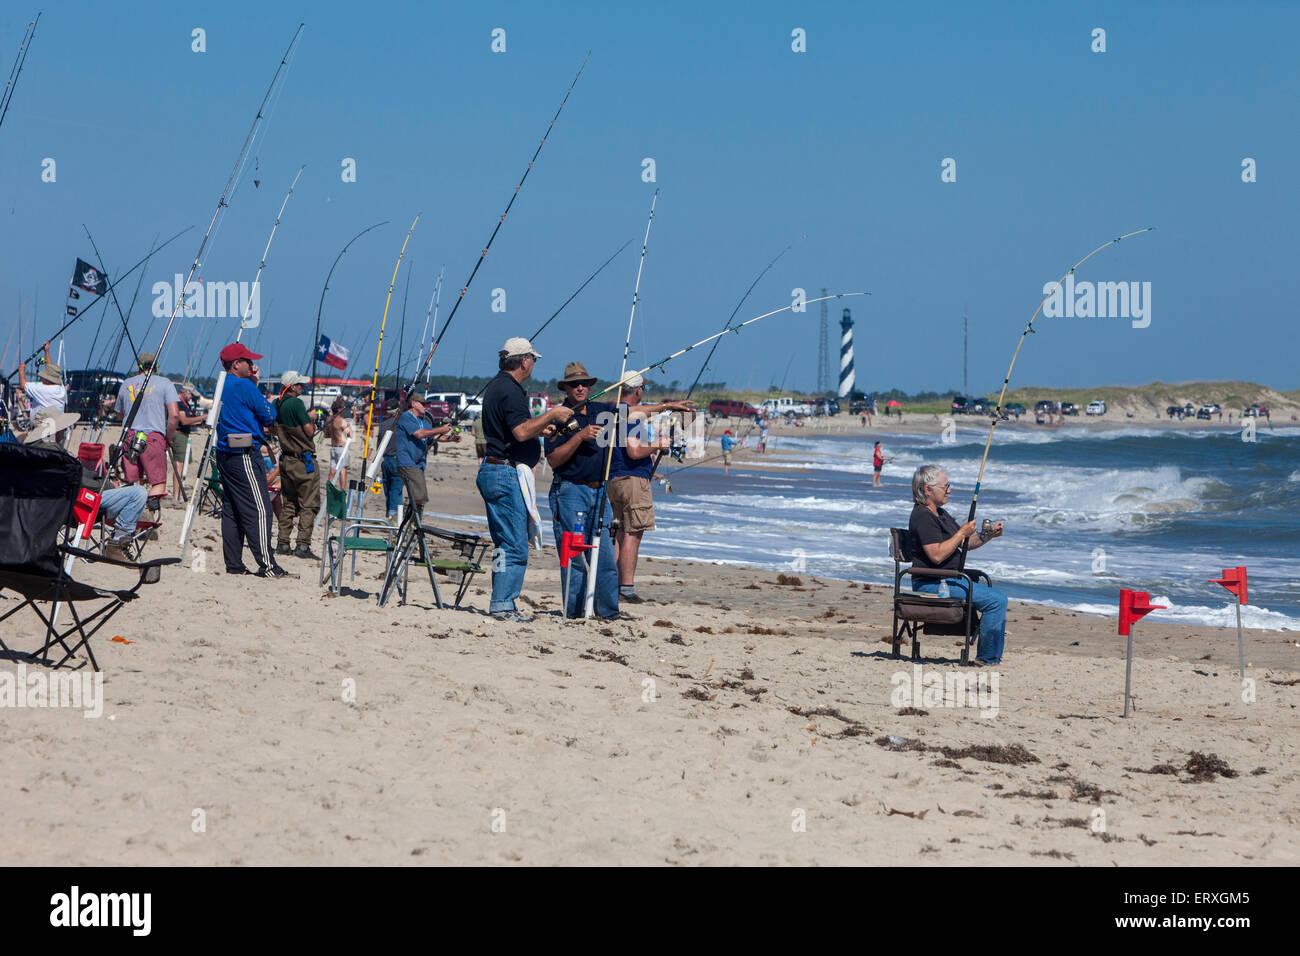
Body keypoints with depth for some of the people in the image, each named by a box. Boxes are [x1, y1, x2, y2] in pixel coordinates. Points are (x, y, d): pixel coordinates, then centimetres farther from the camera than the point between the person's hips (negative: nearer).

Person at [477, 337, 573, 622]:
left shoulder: (495, 387, 18)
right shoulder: (510, 390, -14)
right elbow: (521, 432, -24)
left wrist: (539, 429, 24)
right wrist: (551, 415, -14)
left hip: (491, 470, 11)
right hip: (507, 474, -11)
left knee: (506, 542, 14)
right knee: (515, 544, -7)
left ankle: (501, 604, 16)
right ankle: (503, 604, -7)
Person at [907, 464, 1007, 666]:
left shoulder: (940, 513, 17)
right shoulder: (922, 517, -16)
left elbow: (966, 543, 19)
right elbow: (937, 555, -25)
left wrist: (988, 535, 1)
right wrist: (962, 533, -18)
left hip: (950, 579, 11)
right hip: (933, 583, -11)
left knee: (997, 597, 17)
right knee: (996, 600, -16)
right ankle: (987, 658, -9)